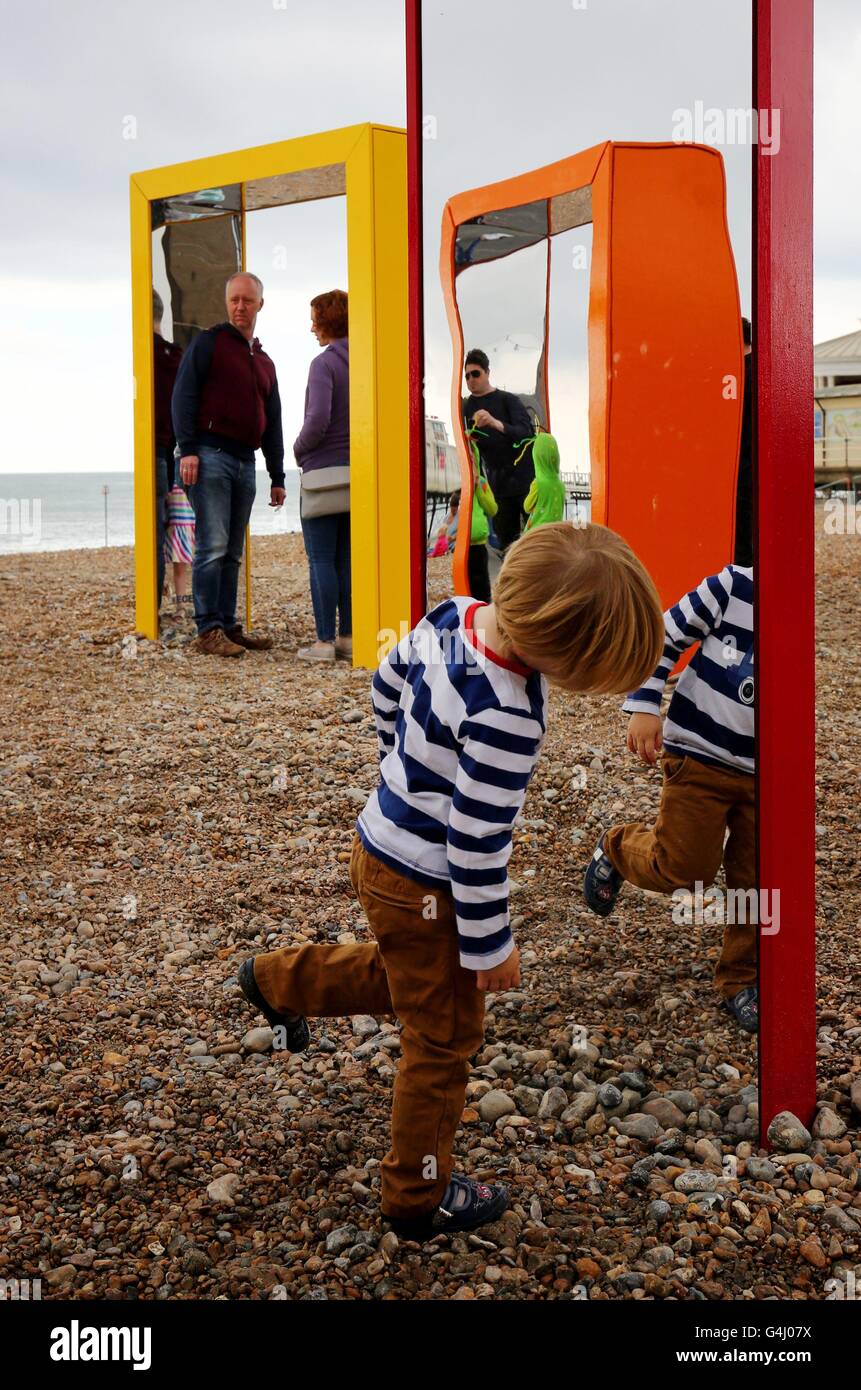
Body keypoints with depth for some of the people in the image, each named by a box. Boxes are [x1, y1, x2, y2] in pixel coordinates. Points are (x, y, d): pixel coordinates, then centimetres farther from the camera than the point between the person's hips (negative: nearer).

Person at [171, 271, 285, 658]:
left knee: (233, 552, 8)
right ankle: (208, 630, -9)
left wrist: (277, 476, 19)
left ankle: (228, 626, 13)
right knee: (213, 546, -11)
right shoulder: (208, 342, 2)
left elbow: (272, 424, 24)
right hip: (210, 455, -7)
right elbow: (184, 395, -6)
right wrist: (188, 449, -17)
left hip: (245, 463, 7)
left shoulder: (264, 362, 22)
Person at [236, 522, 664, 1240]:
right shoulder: (503, 723, -35)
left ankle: (278, 979, 46)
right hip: (422, 888, -8)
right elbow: (477, 847, -26)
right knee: (443, 1040, 12)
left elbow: (387, 685, 7)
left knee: (405, 982, 33)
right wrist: (491, 944, -12)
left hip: (382, 846, 8)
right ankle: (420, 1197, 30)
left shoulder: (455, 613, -11)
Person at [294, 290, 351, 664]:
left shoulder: (325, 362, -11)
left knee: (321, 560, -1)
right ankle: (349, 637, 13)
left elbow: (318, 419, -20)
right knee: (348, 559, 11)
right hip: (359, 475, 6)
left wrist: (299, 450, -3)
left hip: (324, 472, -6)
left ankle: (324, 642, 0)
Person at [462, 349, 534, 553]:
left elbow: (527, 433, -17)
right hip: (498, 486, 4)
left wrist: (496, 423, -33)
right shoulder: (468, 407, 9)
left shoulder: (508, 399, -4)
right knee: (506, 541, 2)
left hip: (525, 478, -4)